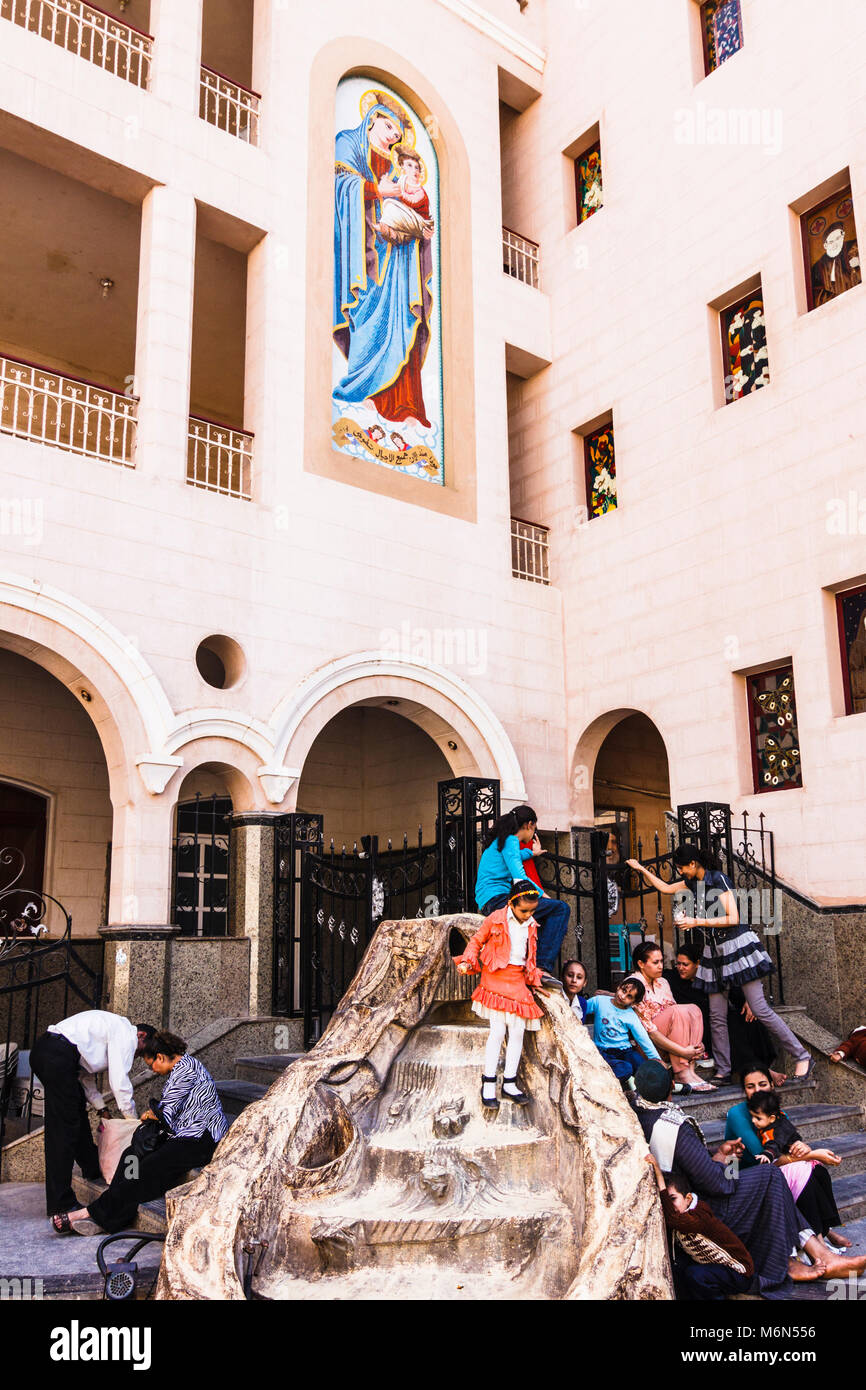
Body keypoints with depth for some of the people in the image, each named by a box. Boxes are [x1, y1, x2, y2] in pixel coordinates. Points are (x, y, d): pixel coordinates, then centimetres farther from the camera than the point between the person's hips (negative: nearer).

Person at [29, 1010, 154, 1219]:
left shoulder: (109, 1027, 26)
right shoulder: (126, 1033, -2)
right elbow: (119, 1082, -6)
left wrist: (102, 1110, 26)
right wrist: (134, 1121, 5)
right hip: (58, 1056, -11)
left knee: (78, 1110, 25)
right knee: (63, 1129, -7)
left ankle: (93, 1170, 41)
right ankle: (60, 1204, -4)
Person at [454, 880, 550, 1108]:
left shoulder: (531, 925, 10)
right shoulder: (496, 919, -6)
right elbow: (477, 940, 2)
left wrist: (532, 977, 16)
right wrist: (467, 962, -10)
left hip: (518, 981, 5)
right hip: (495, 979, -5)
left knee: (518, 1030, 3)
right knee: (498, 1030, -9)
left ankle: (509, 1084, 14)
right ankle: (488, 1086, 1)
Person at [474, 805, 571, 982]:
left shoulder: (499, 840, 21)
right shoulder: (510, 841, -8)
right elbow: (519, 876, -19)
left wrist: (531, 853, 55)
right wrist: (541, 894, -10)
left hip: (488, 903, 10)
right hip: (497, 901, -10)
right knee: (561, 908, -13)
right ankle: (544, 967, -20)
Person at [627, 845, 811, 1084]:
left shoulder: (719, 879, -12)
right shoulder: (694, 882, 12)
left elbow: (732, 919, -18)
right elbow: (665, 888, 27)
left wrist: (697, 922, -16)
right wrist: (641, 868, 26)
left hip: (737, 946, -8)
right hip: (714, 949, 8)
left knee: (760, 1010, -10)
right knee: (717, 1016, 4)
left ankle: (802, 1057, -1)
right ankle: (723, 1072, 10)